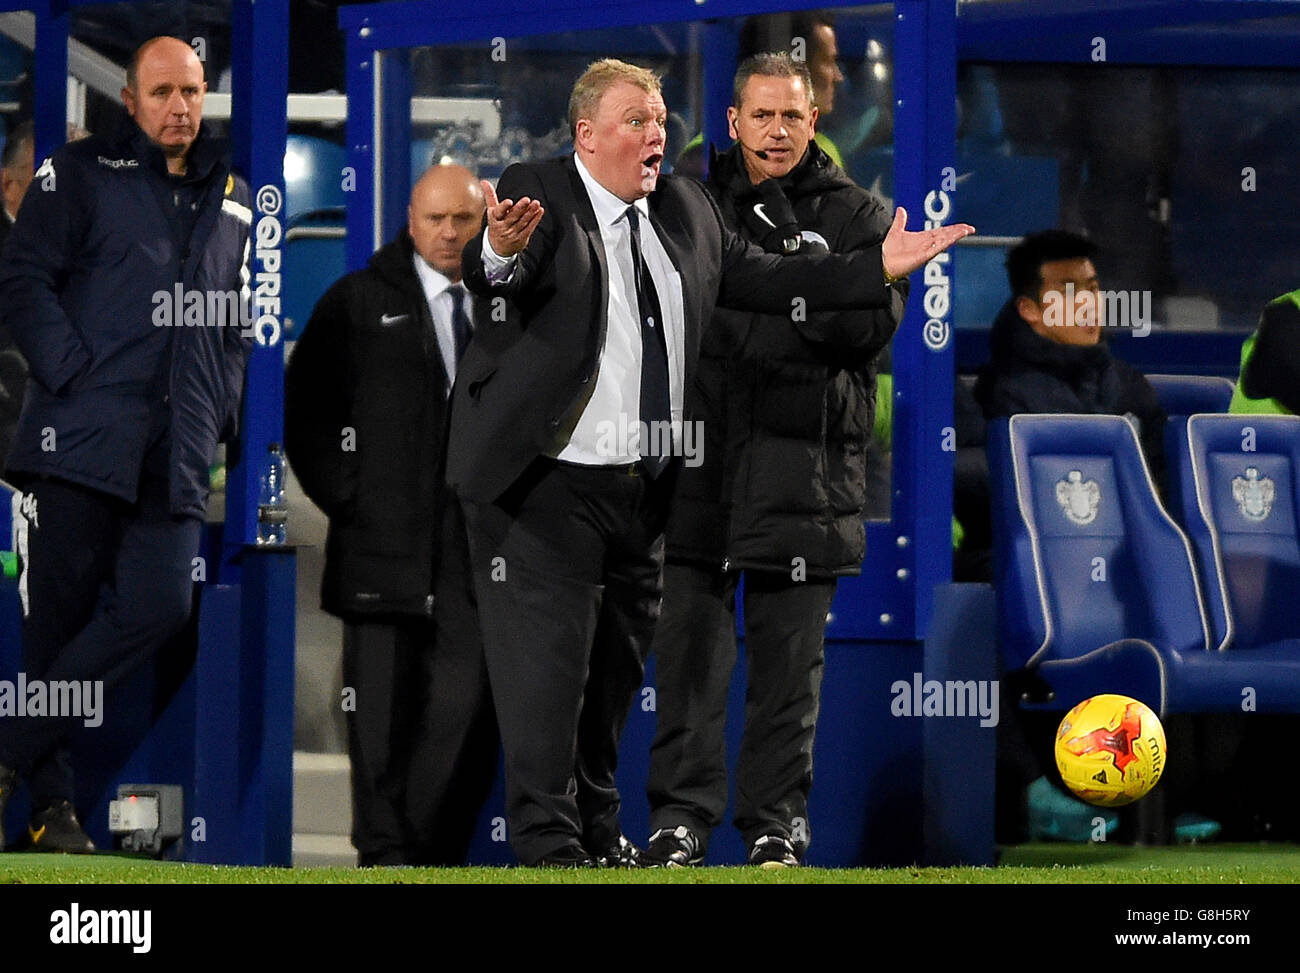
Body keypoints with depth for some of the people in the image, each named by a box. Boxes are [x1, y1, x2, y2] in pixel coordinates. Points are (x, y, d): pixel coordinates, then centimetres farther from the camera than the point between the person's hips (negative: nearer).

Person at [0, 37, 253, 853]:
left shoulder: (233, 200, 20)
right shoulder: (83, 173, 5)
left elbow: (241, 322, 26)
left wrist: (221, 409, 11)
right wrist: (70, 374, -11)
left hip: (178, 451, 4)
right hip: (83, 438, -4)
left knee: (160, 607, -12)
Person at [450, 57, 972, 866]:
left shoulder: (684, 207, 11)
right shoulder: (536, 194, -10)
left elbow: (759, 279, 14)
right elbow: (486, 278, -28)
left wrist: (880, 268, 7)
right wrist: (503, 250, -52)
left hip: (644, 487, 7)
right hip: (547, 486, -7)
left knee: (619, 665, 16)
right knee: (549, 663, -6)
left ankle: (598, 829, 29)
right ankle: (548, 845, 0)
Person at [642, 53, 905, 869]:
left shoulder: (855, 215, 6)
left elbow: (871, 325, -8)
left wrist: (786, 247, -15)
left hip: (806, 463, -1)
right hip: (700, 456, 1)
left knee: (789, 657, 3)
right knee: (690, 642, -1)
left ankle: (777, 820, 11)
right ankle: (682, 813, 5)